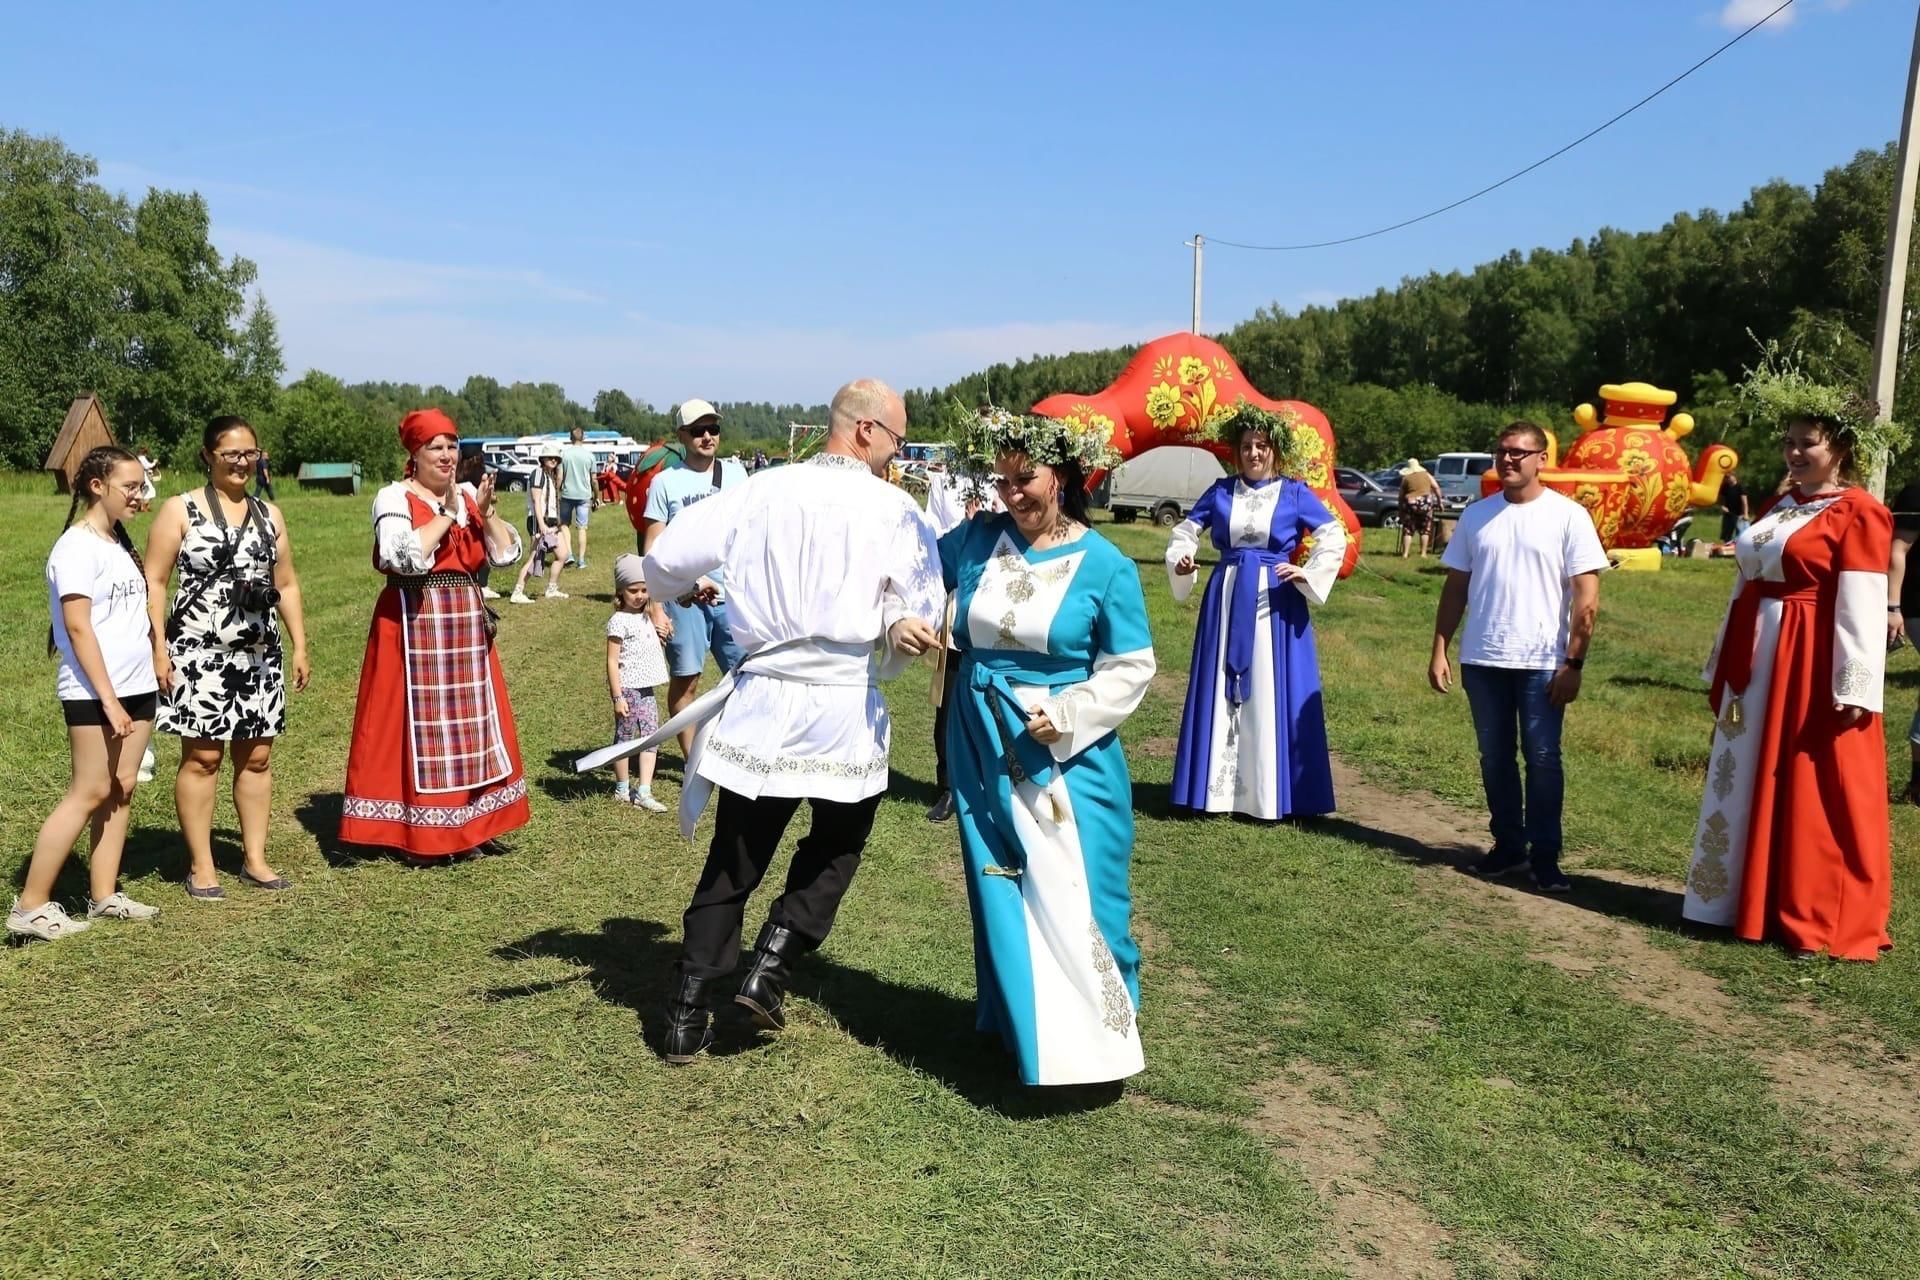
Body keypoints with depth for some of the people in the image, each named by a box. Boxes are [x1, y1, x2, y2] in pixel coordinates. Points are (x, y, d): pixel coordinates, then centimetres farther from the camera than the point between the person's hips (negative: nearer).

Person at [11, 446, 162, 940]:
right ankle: (30, 906, 1)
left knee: (120, 790, 8)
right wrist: (108, 699, -19)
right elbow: (77, 627, -17)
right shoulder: (77, 546, -11)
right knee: (89, 793, -6)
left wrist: (149, 677, 12)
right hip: (93, 694, -8)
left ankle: (104, 896, 14)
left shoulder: (119, 543, 14)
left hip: (136, 686, 8)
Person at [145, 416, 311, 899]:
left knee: (256, 756, 7)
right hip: (199, 652, -4)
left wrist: (299, 647, 10)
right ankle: (200, 865, 8)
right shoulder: (180, 509, -1)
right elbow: (154, 582, -4)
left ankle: (254, 858, 17)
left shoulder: (268, 514, 13)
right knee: (202, 756, -2)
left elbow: (286, 585, 16)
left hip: (258, 654, 5)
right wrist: (159, 648, -12)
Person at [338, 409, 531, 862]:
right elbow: (405, 557, -22)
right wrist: (447, 514, -14)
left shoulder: (467, 497, 13)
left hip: (466, 622, 6)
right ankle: (417, 834, 6)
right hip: (414, 623, -6)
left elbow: (507, 554, 7)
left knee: (468, 723, 8)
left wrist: (486, 512, -7)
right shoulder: (394, 497, -5)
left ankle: (463, 826, 19)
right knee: (418, 724, -4)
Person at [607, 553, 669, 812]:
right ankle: (622, 790, 18)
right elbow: (612, 661, -13)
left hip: (647, 688, 7)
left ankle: (643, 791, 3)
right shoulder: (619, 621, -12)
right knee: (625, 737, 6)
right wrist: (617, 696, -16)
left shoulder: (646, 616, 8)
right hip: (628, 688, -7)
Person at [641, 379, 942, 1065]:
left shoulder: (758, 492, 1)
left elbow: (663, 560, 3)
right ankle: (770, 969, 9)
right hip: (847, 710, -2)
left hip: (762, 704, 3)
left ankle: (686, 1019, 16)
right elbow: (924, 612, -13)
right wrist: (891, 630, 5)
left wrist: (685, 589, 23)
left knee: (731, 865, 14)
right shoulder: (895, 511, -6)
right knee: (834, 850, 22)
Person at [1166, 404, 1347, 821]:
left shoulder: (1295, 493, 2)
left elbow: (1335, 537, 0)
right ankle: (1217, 788, 11)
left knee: (1271, 697, -1)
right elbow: (1185, 531, 12)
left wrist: (1308, 574, -13)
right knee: (1220, 695, 4)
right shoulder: (1220, 491, 8)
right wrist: (1179, 561, -8)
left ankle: (1271, 794, 5)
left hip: (1274, 602, -2)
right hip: (1226, 600, 3)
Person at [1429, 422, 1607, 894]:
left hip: (1542, 662, -4)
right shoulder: (1476, 514, 8)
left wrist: (1573, 663, -10)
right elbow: (1455, 587, 9)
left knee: (1542, 758, 2)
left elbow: (1587, 598, -6)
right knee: (1495, 758, 11)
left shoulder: (1568, 516, -3)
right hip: (1482, 660, 4)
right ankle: (1508, 845, 24)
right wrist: (1439, 651, 4)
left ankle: (1545, 856, 11)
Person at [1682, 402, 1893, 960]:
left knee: (1816, 798, 0)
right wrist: (1728, 667, 18)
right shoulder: (1778, 507, 13)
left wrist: (1855, 690, -20)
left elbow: (1861, 609, -15)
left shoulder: (1859, 514, -10)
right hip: (1758, 666, 8)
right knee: (1748, 785, 13)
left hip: (1812, 672, -8)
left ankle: (1822, 923, 10)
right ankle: (1754, 902, 26)